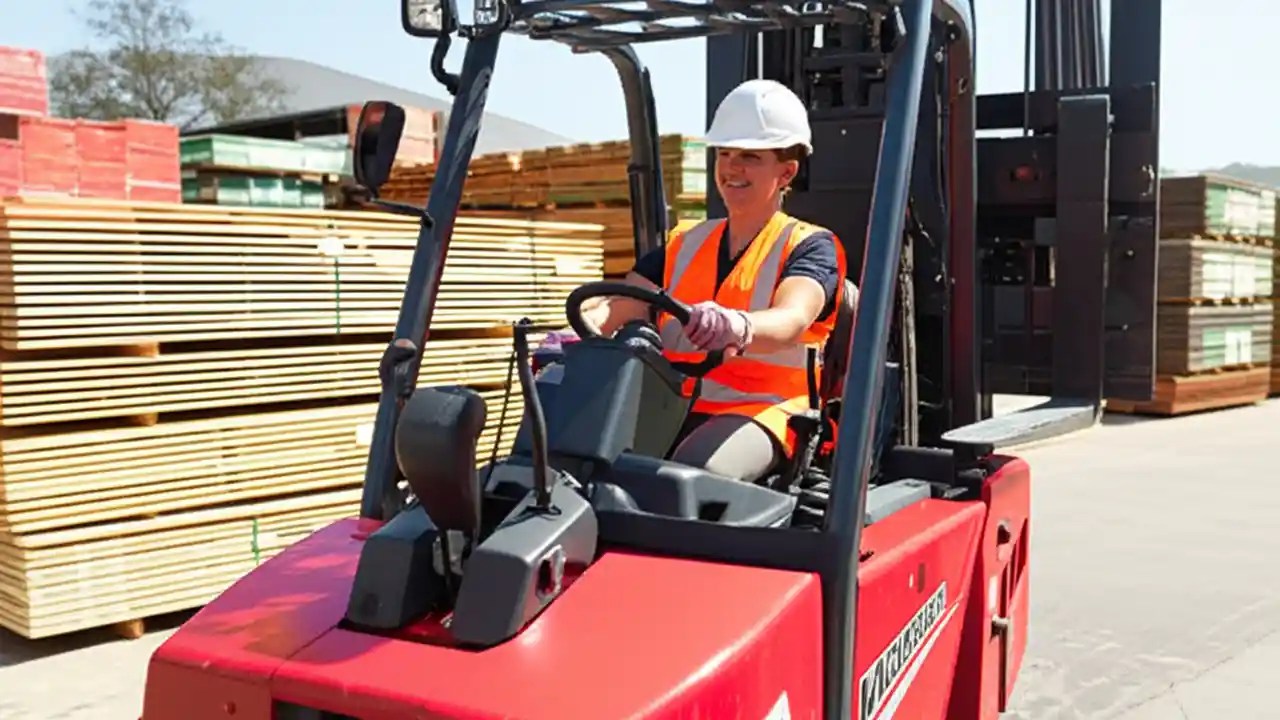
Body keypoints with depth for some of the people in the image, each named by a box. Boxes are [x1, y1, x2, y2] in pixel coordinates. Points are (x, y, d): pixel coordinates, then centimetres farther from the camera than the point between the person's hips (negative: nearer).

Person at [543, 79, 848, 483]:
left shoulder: (811, 247, 6)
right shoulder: (682, 244, 22)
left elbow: (790, 320, -17)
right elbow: (618, 305, 7)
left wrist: (738, 328, -42)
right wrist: (577, 331, -18)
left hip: (760, 411, -4)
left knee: (696, 473, -38)